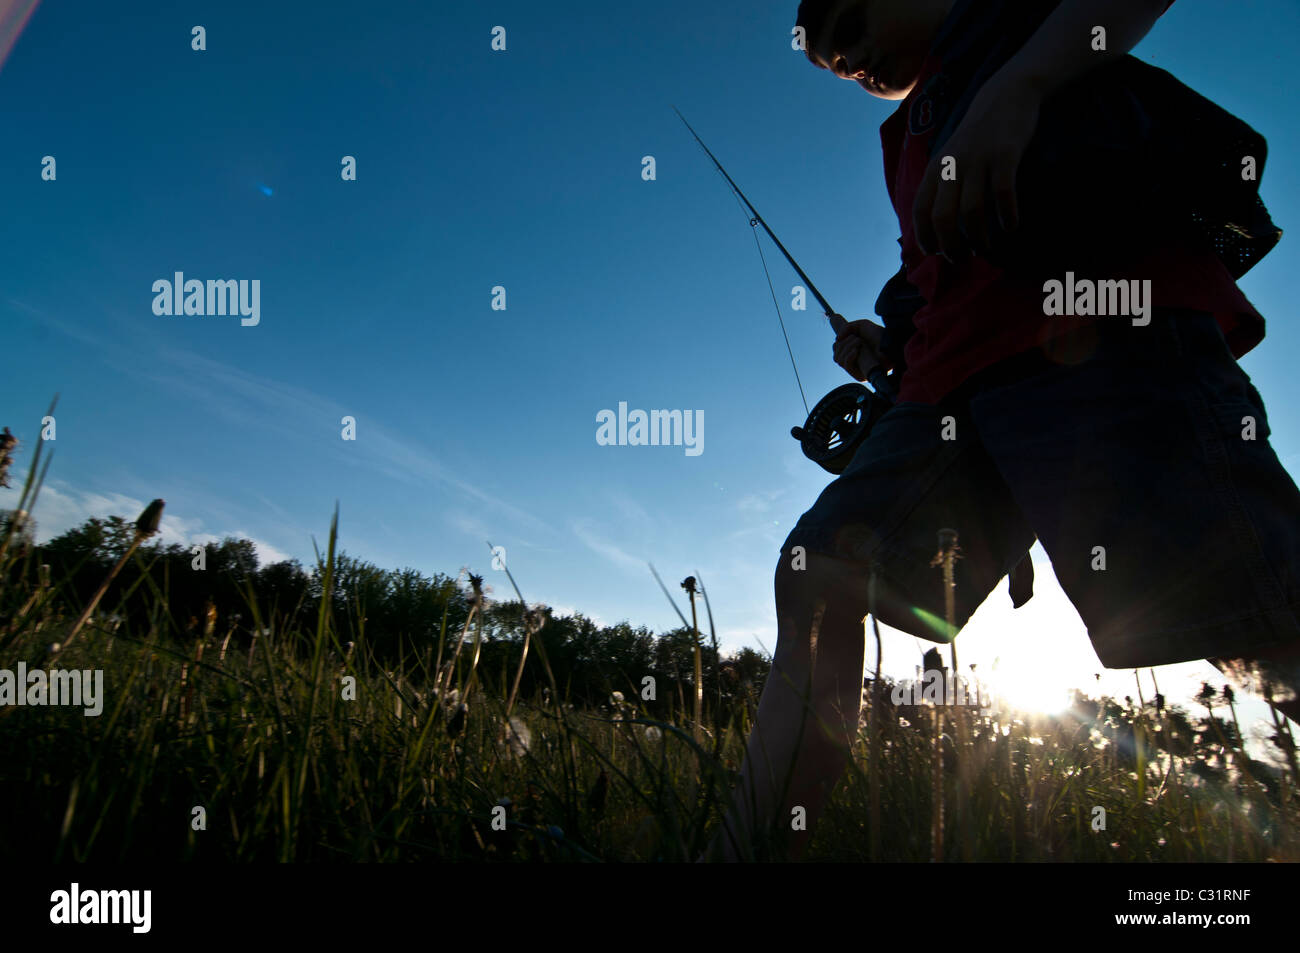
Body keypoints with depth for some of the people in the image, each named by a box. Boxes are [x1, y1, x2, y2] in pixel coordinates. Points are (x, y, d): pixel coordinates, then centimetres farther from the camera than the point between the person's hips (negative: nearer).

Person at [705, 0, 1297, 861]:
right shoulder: (906, 144, 37)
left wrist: (1015, 85, -15)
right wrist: (888, 344, 18)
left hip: (1101, 326, -6)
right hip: (957, 383, 7)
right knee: (816, 574, -5)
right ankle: (746, 850, -3)